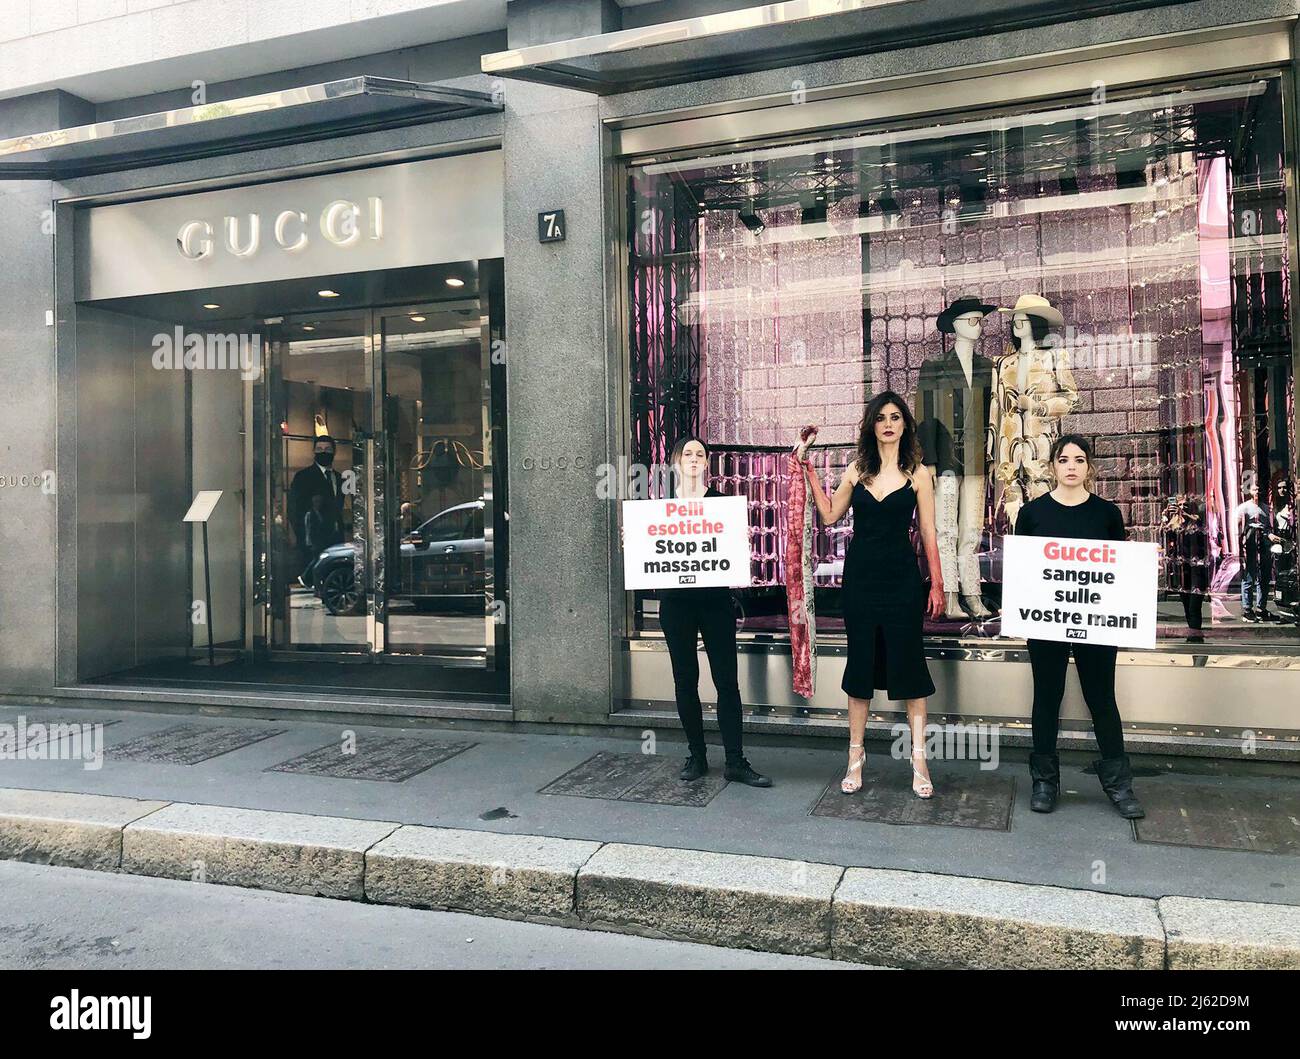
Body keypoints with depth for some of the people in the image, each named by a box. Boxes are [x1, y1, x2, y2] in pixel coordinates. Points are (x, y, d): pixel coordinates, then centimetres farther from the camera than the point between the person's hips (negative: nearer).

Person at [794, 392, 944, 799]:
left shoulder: (918, 473, 0)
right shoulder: (857, 471, 6)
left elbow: (928, 532, 0)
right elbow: (830, 516, 8)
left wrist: (937, 583, -3)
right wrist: (810, 475, 5)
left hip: (902, 578, -2)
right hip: (859, 576, 2)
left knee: (908, 663, 0)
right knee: (861, 662, 8)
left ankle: (919, 761, 9)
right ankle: (856, 755, 18)